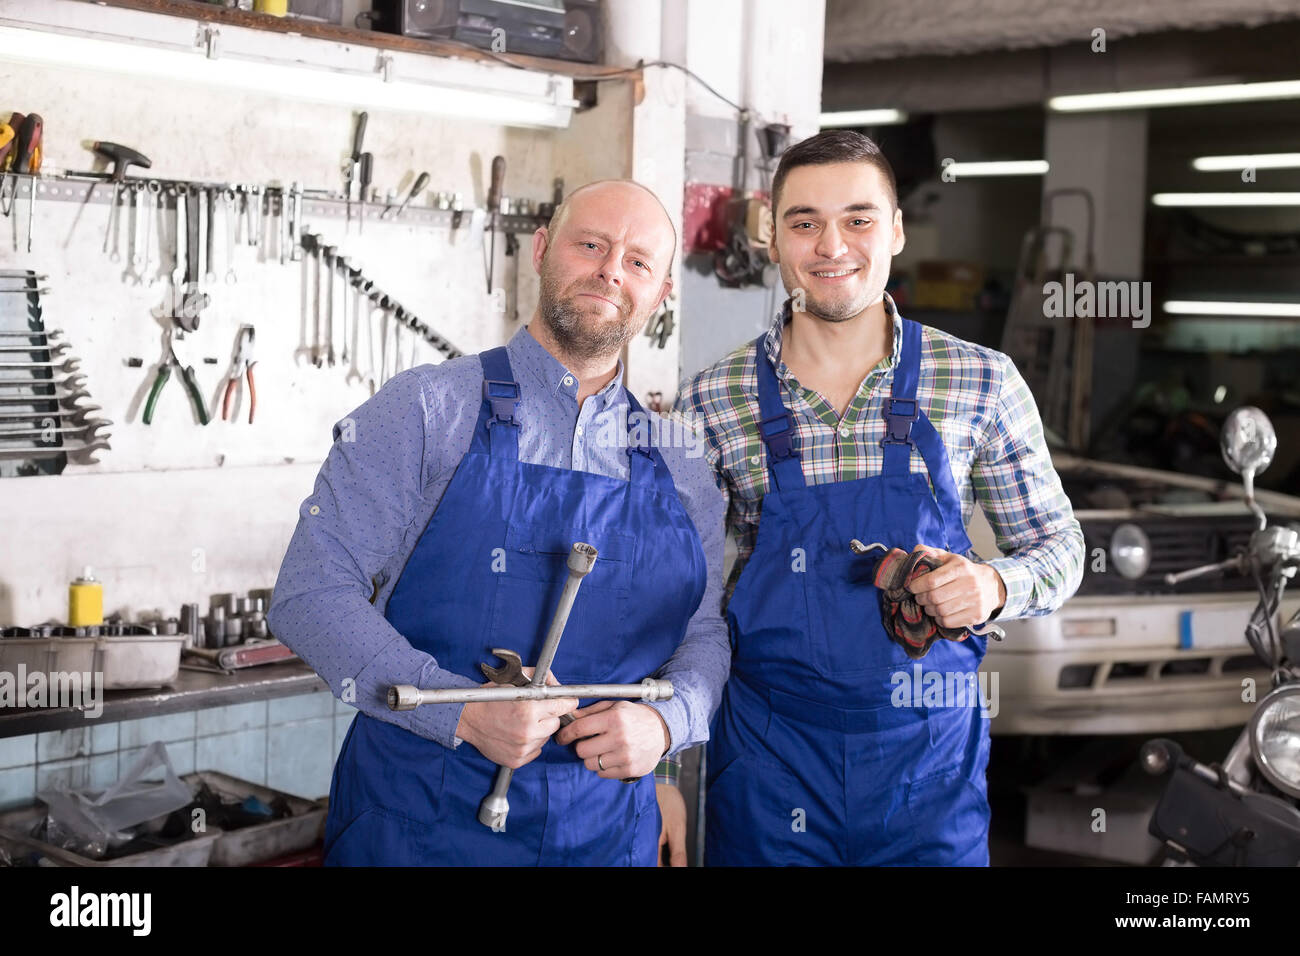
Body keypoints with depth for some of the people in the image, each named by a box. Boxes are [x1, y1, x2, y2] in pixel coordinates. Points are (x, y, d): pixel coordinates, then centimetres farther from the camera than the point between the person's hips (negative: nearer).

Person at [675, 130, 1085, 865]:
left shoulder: (984, 383, -4)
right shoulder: (712, 400, -3)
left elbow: (1059, 546, 6)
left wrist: (993, 587, -16)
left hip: (930, 754, 0)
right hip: (767, 755, 0)